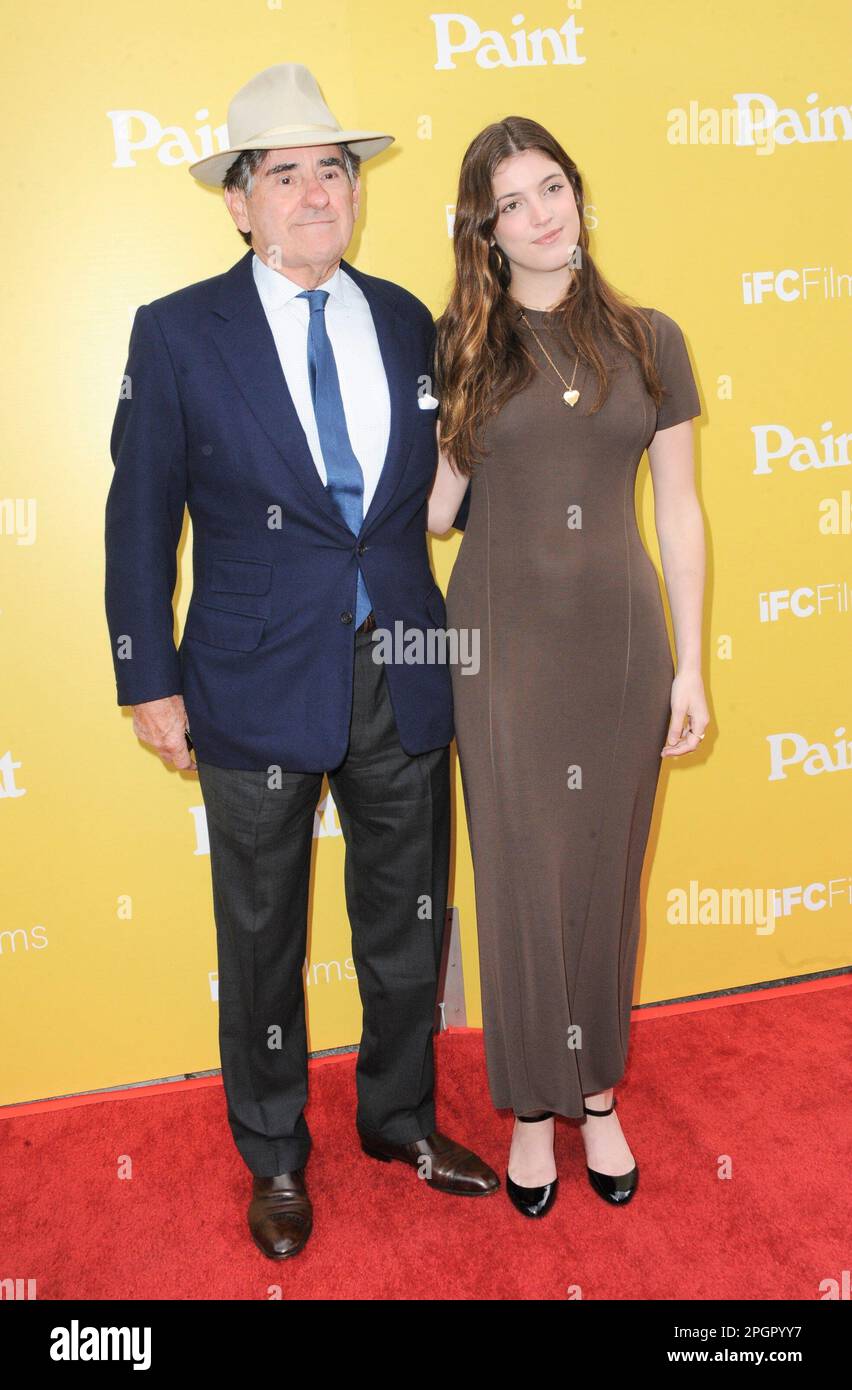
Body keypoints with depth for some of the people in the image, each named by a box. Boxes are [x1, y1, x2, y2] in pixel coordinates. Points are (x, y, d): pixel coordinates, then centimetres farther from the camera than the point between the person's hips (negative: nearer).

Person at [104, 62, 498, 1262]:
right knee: (262, 939, 13)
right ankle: (275, 1155, 37)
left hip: (404, 678, 4)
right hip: (260, 686, -3)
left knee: (408, 922, 17)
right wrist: (149, 682, -4)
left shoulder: (409, 323, 5)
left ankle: (398, 1116, 42)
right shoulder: (178, 333, -5)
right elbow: (140, 521, -3)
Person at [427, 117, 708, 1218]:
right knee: (520, 871, 6)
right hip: (504, 637, -1)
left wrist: (690, 667, 3)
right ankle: (533, 1108, 26)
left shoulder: (648, 339, 5)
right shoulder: (457, 345, 2)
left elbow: (677, 511, 6)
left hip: (620, 636, 1)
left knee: (606, 868, 11)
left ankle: (597, 1092, 31)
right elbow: (435, 509, 2)